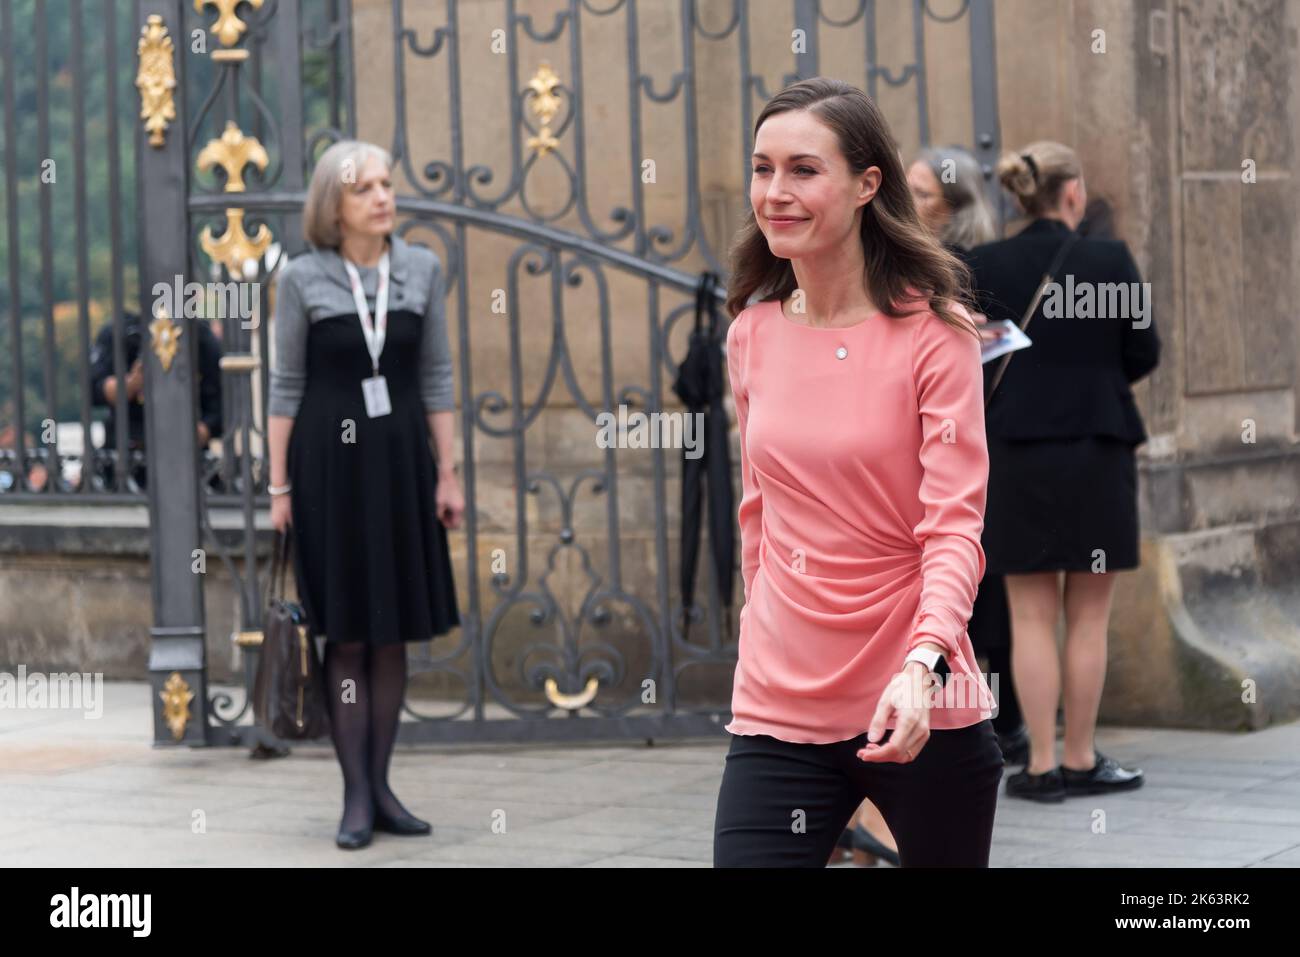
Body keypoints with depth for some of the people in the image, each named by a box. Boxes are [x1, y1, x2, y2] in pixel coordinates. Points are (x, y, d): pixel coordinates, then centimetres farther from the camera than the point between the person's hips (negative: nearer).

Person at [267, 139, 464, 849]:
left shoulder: (422, 269, 5)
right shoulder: (302, 278, -2)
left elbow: (436, 377, 8)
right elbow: (286, 386, 1)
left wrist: (448, 472, 4)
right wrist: (280, 487, -2)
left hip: (401, 457, 3)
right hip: (330, 458, -3)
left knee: (393, 631, 6)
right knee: (347, 634, 0)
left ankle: (380, 786, 14)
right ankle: (356, 797, 3)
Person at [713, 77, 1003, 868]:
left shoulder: (934, 333, -7)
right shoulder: (752, 335, 7)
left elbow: (956, 524, -13)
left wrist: (921, 663, -27)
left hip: (916, 714, -3)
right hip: (778, 708, 4)